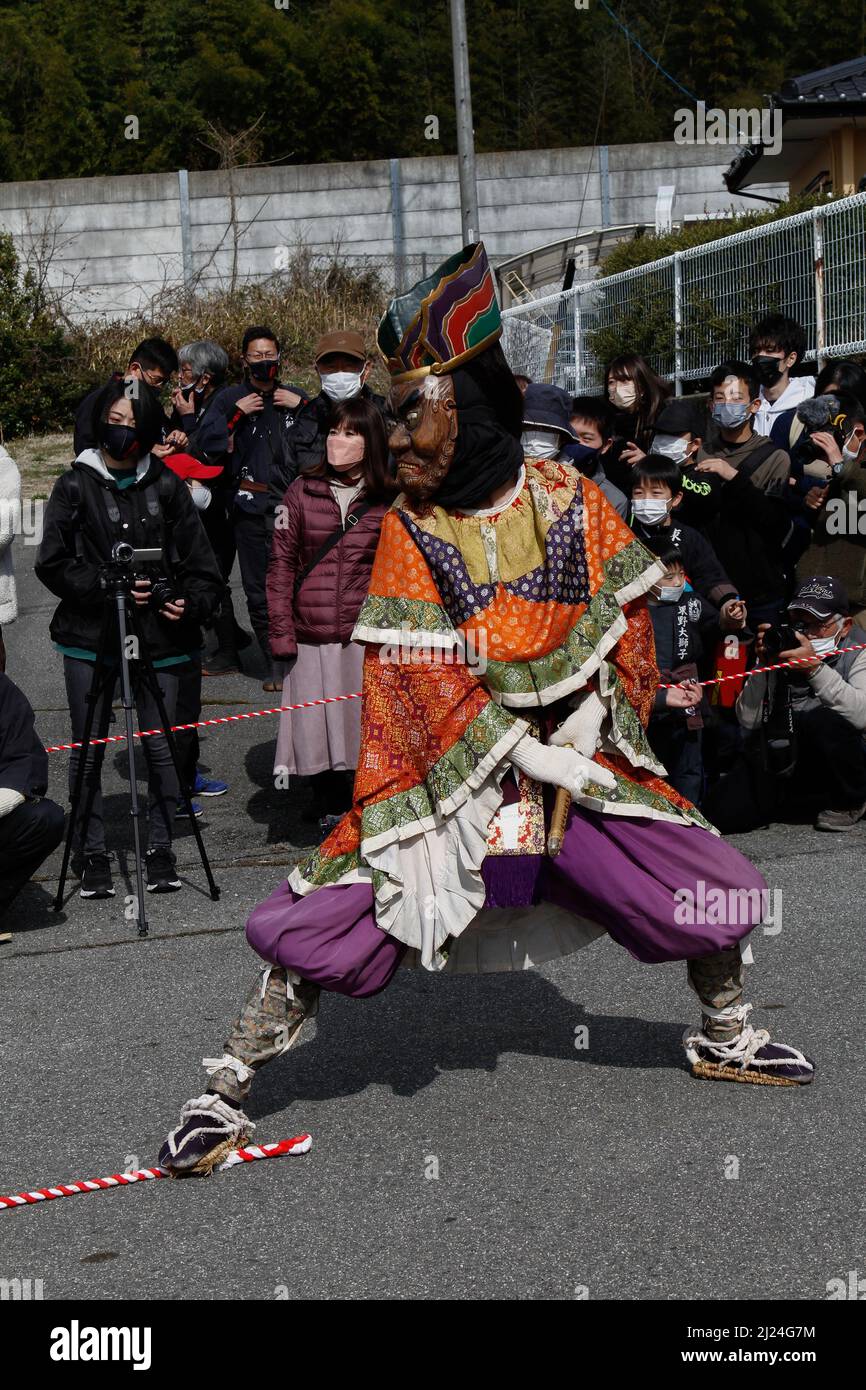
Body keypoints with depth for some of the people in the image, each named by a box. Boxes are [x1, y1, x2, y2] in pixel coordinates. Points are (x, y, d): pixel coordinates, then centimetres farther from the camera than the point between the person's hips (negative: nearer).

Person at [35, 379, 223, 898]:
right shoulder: (75, 486, 3)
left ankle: (160, 849, 14)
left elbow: (198, 559, 7)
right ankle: (92, 855, 14)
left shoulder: (167, 485, 7)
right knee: (89, 748, 3)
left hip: (160, 634, 1)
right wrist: (108, 586, -13)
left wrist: (193, 602, -11)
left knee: (161, 745, 1)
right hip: (91, 636, -1)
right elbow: (53, 563, -1)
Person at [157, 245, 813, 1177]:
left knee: (719, 890, -1)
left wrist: (600, 708, -11)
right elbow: (425, 674, -13)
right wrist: (530, 756, -20)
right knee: (316, 932, -13)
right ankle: (225, 1091, 5)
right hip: (443, 775, -2)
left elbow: (625, 612, 4)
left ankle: (724, 1038, 27)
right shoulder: (409, 531, -7)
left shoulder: (567, 500, -2)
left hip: (576, 760, 2)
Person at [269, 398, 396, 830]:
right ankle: (331, 809, 21)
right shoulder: (302, 492, 5)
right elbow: (281, 564, 5)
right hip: (311, 637, 1)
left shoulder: (388, 500, 4)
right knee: (318, 728, 4)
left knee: (366, 727, -1)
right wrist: (281, 632, -2)